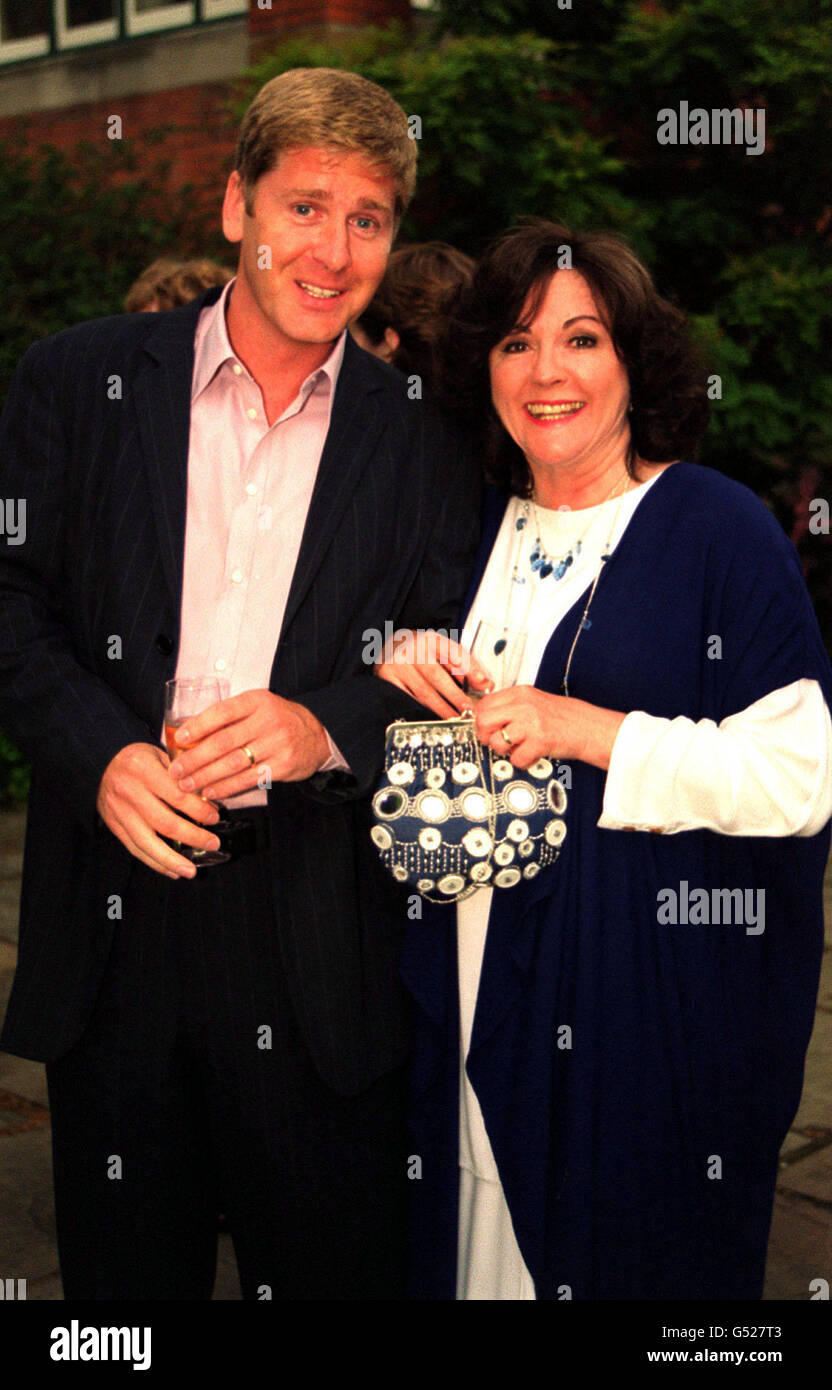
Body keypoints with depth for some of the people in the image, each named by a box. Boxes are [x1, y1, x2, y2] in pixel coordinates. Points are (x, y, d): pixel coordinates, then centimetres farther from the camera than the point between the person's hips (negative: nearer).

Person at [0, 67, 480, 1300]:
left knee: (333, 1265, 12)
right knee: (124, 1264, 16)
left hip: (325, 928, 0)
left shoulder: (424, 441, 3)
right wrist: (102, 755, -14)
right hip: (116, 914, 1)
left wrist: (327, 728, -16)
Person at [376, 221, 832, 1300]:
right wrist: (401, 669, -1)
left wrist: (585, 730, -21)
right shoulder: (481, 528, 9)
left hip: (653, 1000, -5)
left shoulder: (719, 528, -9)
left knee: (633, 1257, 8)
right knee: (487, 1245, 15)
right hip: (480, 995, 5)